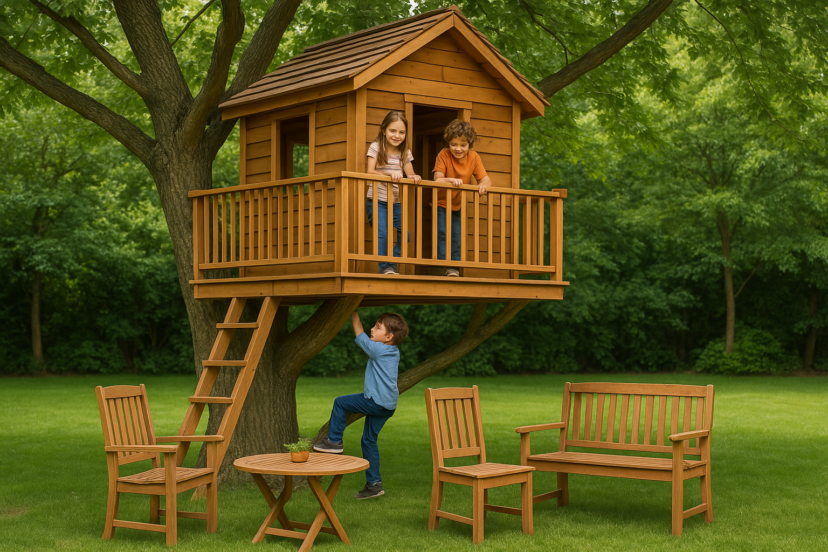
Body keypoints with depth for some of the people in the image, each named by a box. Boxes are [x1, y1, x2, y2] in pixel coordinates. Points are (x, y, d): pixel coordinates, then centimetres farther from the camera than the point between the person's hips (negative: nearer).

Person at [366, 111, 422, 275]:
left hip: (396, 203, 5)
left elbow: (410, 174, 8)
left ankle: (392, 265, 12)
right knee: (382, 234, -18)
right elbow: (370, 172, -14)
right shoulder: (376, 147, -4)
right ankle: (384, 267, -7)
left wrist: (413, 177, -17)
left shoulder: (405, 152, 8)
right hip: (377, 201, -5)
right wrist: (390, 174, -30)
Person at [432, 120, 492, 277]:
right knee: (441, 233, -14)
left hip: (459, 205, 3)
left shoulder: (473, 157, -7)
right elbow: (437, 180, -23)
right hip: (441, 203, -3)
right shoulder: (443, 155, -16)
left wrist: (484, 184, -36)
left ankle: (453, 267, 9)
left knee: (456, 235, 1)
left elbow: (485, 178, -11)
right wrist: (451, 180, -44)